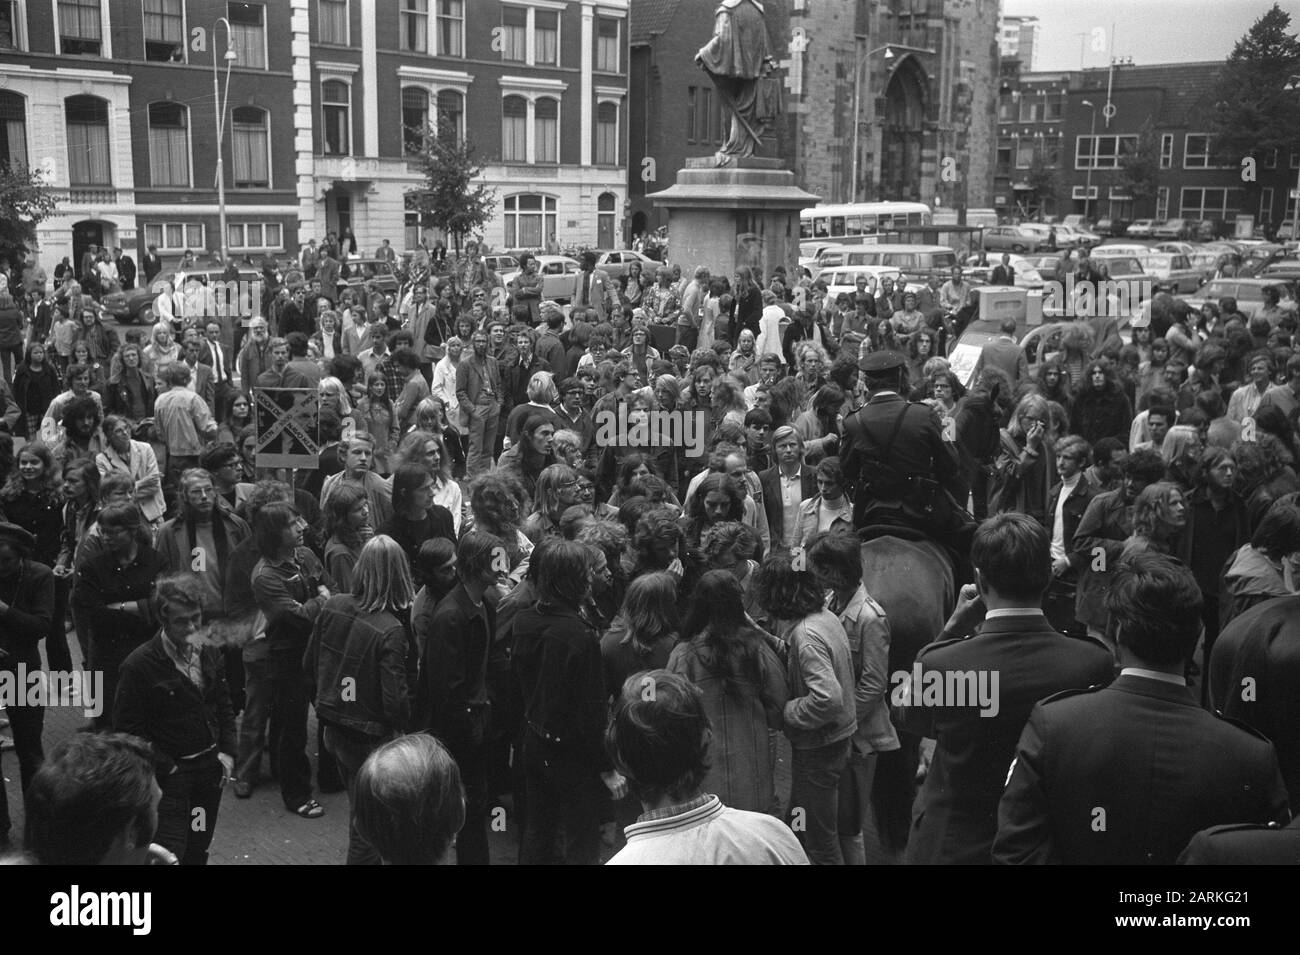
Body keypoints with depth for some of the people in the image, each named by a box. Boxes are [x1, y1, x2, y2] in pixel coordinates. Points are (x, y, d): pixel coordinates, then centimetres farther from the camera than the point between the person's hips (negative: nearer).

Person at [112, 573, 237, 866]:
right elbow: (128, 728, -13)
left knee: (198, 851, 13)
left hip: (211, 766, 5)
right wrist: (165, 767, -14)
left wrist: (227, 751, 3)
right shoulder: (140, 665, -16)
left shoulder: (209, 653, 3)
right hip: (170, 774, -5)